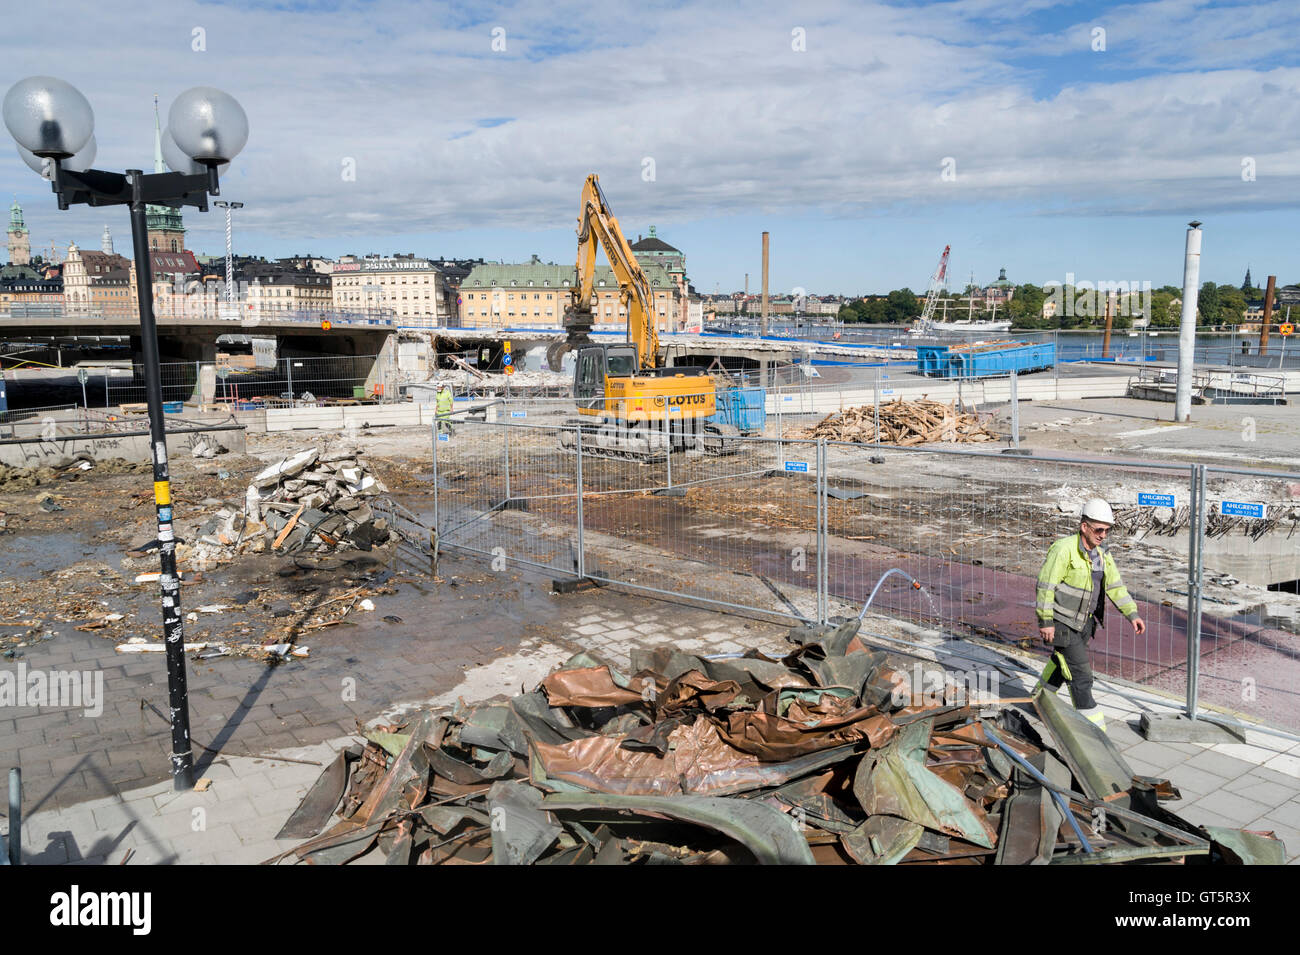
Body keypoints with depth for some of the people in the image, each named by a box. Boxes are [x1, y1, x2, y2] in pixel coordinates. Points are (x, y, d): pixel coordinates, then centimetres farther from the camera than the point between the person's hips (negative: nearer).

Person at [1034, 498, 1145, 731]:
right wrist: (1045, 622, -19)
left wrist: (1132, 614, 0)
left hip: (1084, 622, 8)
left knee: (1062, 662, 24)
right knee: (1081, 674, -8)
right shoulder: (1064, 549, -20)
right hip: (1062, 623, -8)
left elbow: (1115, 587, 12)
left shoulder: (1102, 555, 6)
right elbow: (1045, 585, -19)